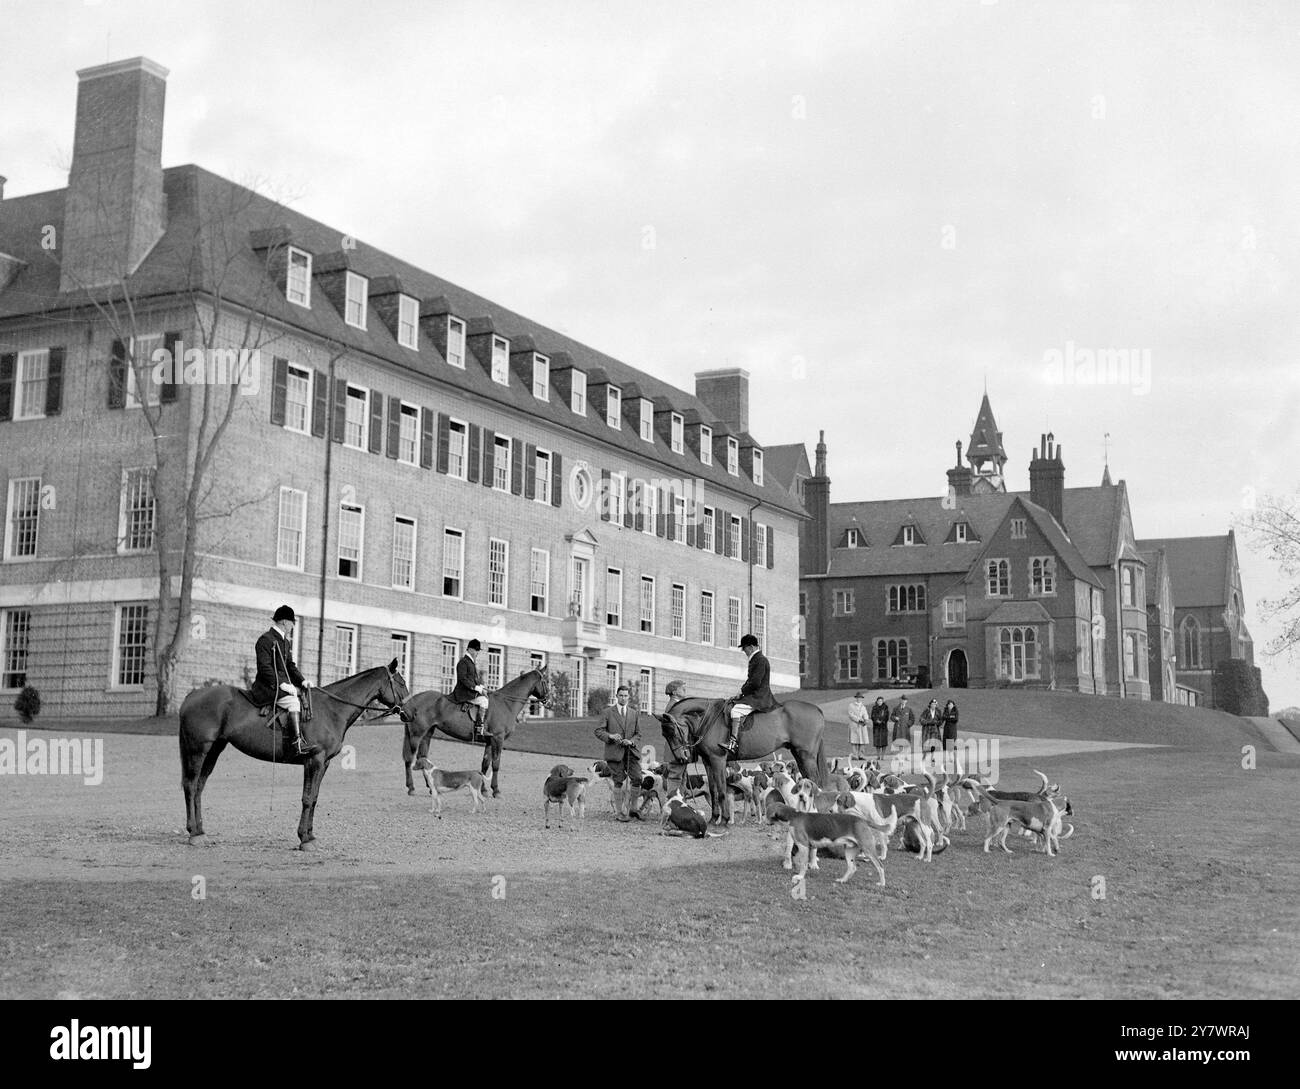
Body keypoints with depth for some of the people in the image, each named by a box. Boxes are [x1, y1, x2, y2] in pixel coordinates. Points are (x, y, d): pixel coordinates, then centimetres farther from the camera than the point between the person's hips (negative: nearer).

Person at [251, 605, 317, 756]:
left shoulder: (285, 642, 20)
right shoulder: (266, 640, -11)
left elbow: (290, 666, 21)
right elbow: (264, 667, -19)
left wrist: (302, 681, 4)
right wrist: (281, 684, -25)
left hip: (282, 683, 10)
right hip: (268, 686, -10)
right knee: (292, 701, -28)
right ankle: (298, 744, -36)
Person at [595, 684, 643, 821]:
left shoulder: (635, 714, 15)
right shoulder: (608, 712, 6)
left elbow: (638, 734, 14)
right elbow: (598, 731, 2)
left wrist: (631, 741, -7)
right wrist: (610, 736, -16)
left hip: (631, 751, 2)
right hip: (615, 751, -2)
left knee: (637, 779, -7)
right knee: (618, 782, -3)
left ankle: (634, 809, 8)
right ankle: (621, 812, 3)